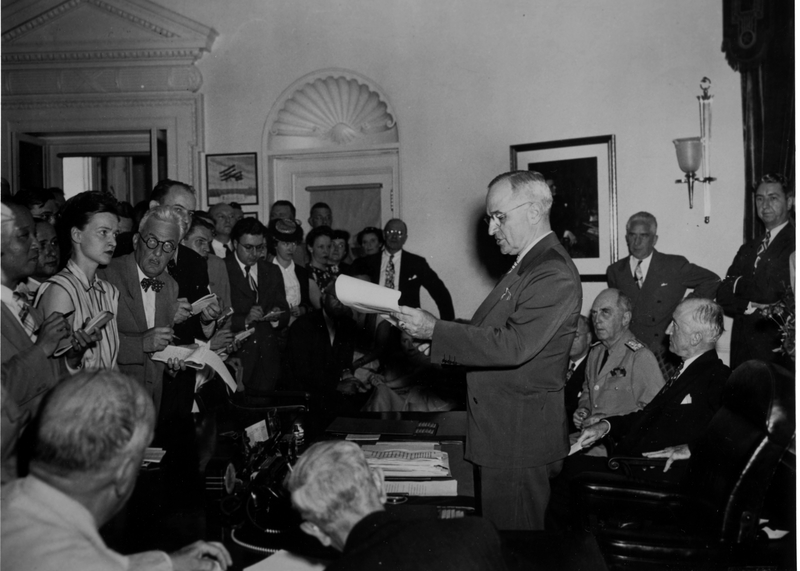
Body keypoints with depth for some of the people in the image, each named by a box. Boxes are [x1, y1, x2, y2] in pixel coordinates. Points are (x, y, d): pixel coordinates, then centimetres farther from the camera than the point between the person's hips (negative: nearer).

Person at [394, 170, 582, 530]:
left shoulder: (555, 275, -18)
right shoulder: (528, 265, 14)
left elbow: (514, 346, -27)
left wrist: (435, 329, -24)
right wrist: (433, 340, 6)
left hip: (520, 436, -9)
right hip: (504, 432, 10)